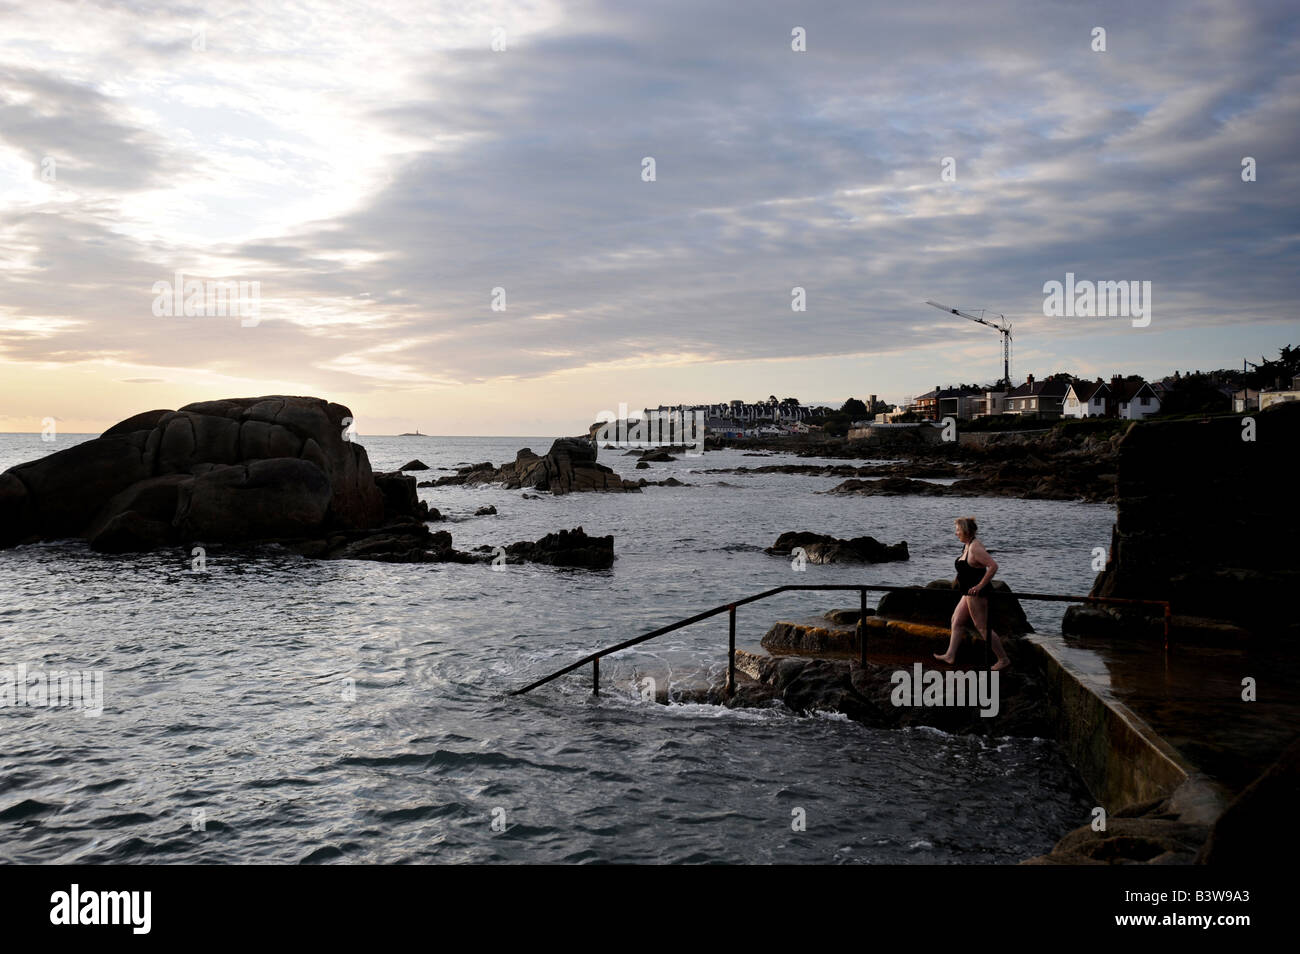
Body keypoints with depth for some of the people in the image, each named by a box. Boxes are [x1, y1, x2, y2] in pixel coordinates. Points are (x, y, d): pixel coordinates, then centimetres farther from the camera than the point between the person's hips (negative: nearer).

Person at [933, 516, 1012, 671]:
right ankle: (950, 655, 25)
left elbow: (993, 566, -28)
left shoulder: (975, 548, -21)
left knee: (983, 627, -3)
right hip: (969, 594, 11)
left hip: (976, 594, -11)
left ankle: (1003, 659, 5)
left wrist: (980, 585, -25)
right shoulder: (967, 546, 9)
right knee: (957, 621, 17)